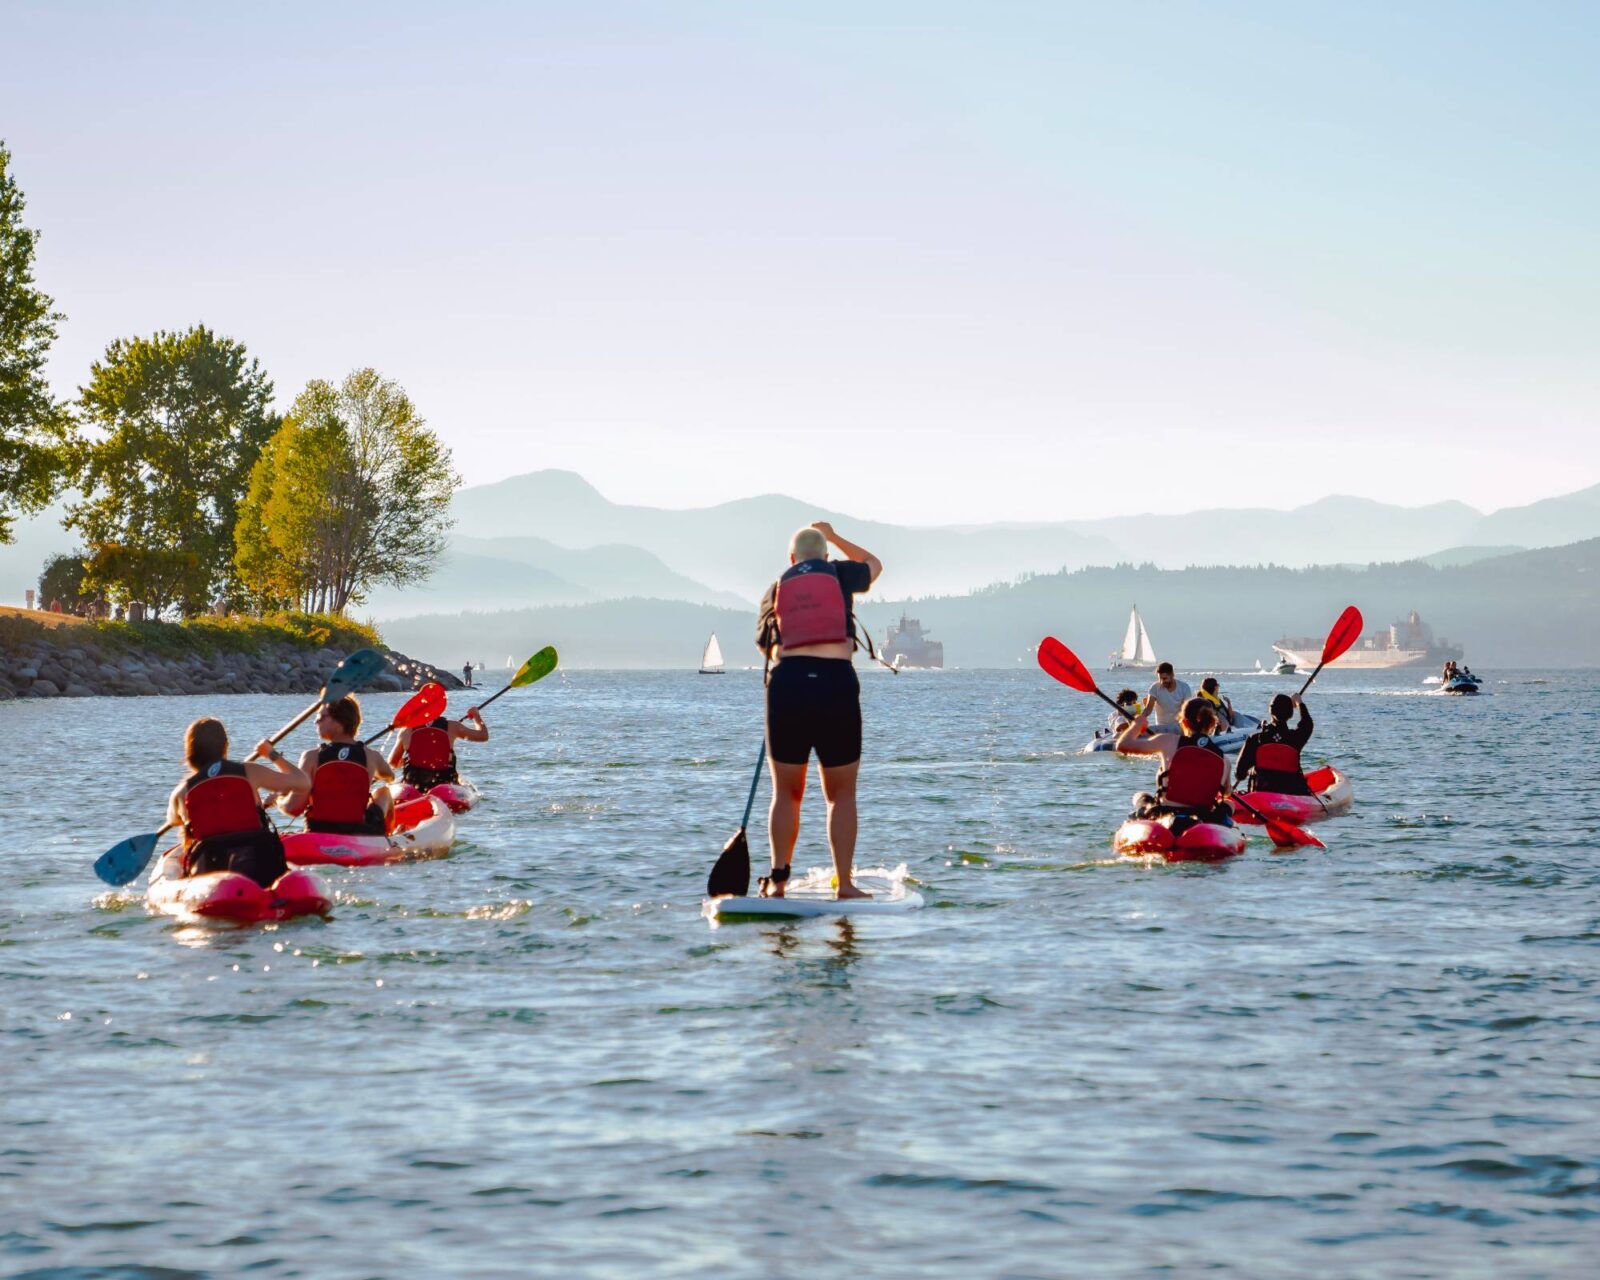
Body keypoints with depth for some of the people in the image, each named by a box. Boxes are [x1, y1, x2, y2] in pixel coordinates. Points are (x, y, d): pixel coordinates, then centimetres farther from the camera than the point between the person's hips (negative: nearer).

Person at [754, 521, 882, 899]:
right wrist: (834, 537, 45)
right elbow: (874, 565, 34)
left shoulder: (776, 588, 14)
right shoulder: (840, 574, 12)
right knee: (842, 794, 7)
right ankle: (845, 884, 3)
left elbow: (766, 645, 19)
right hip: (837, 683, -1)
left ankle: (777, 879, 5)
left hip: (788, 683, 1)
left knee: (786, 792, 11)